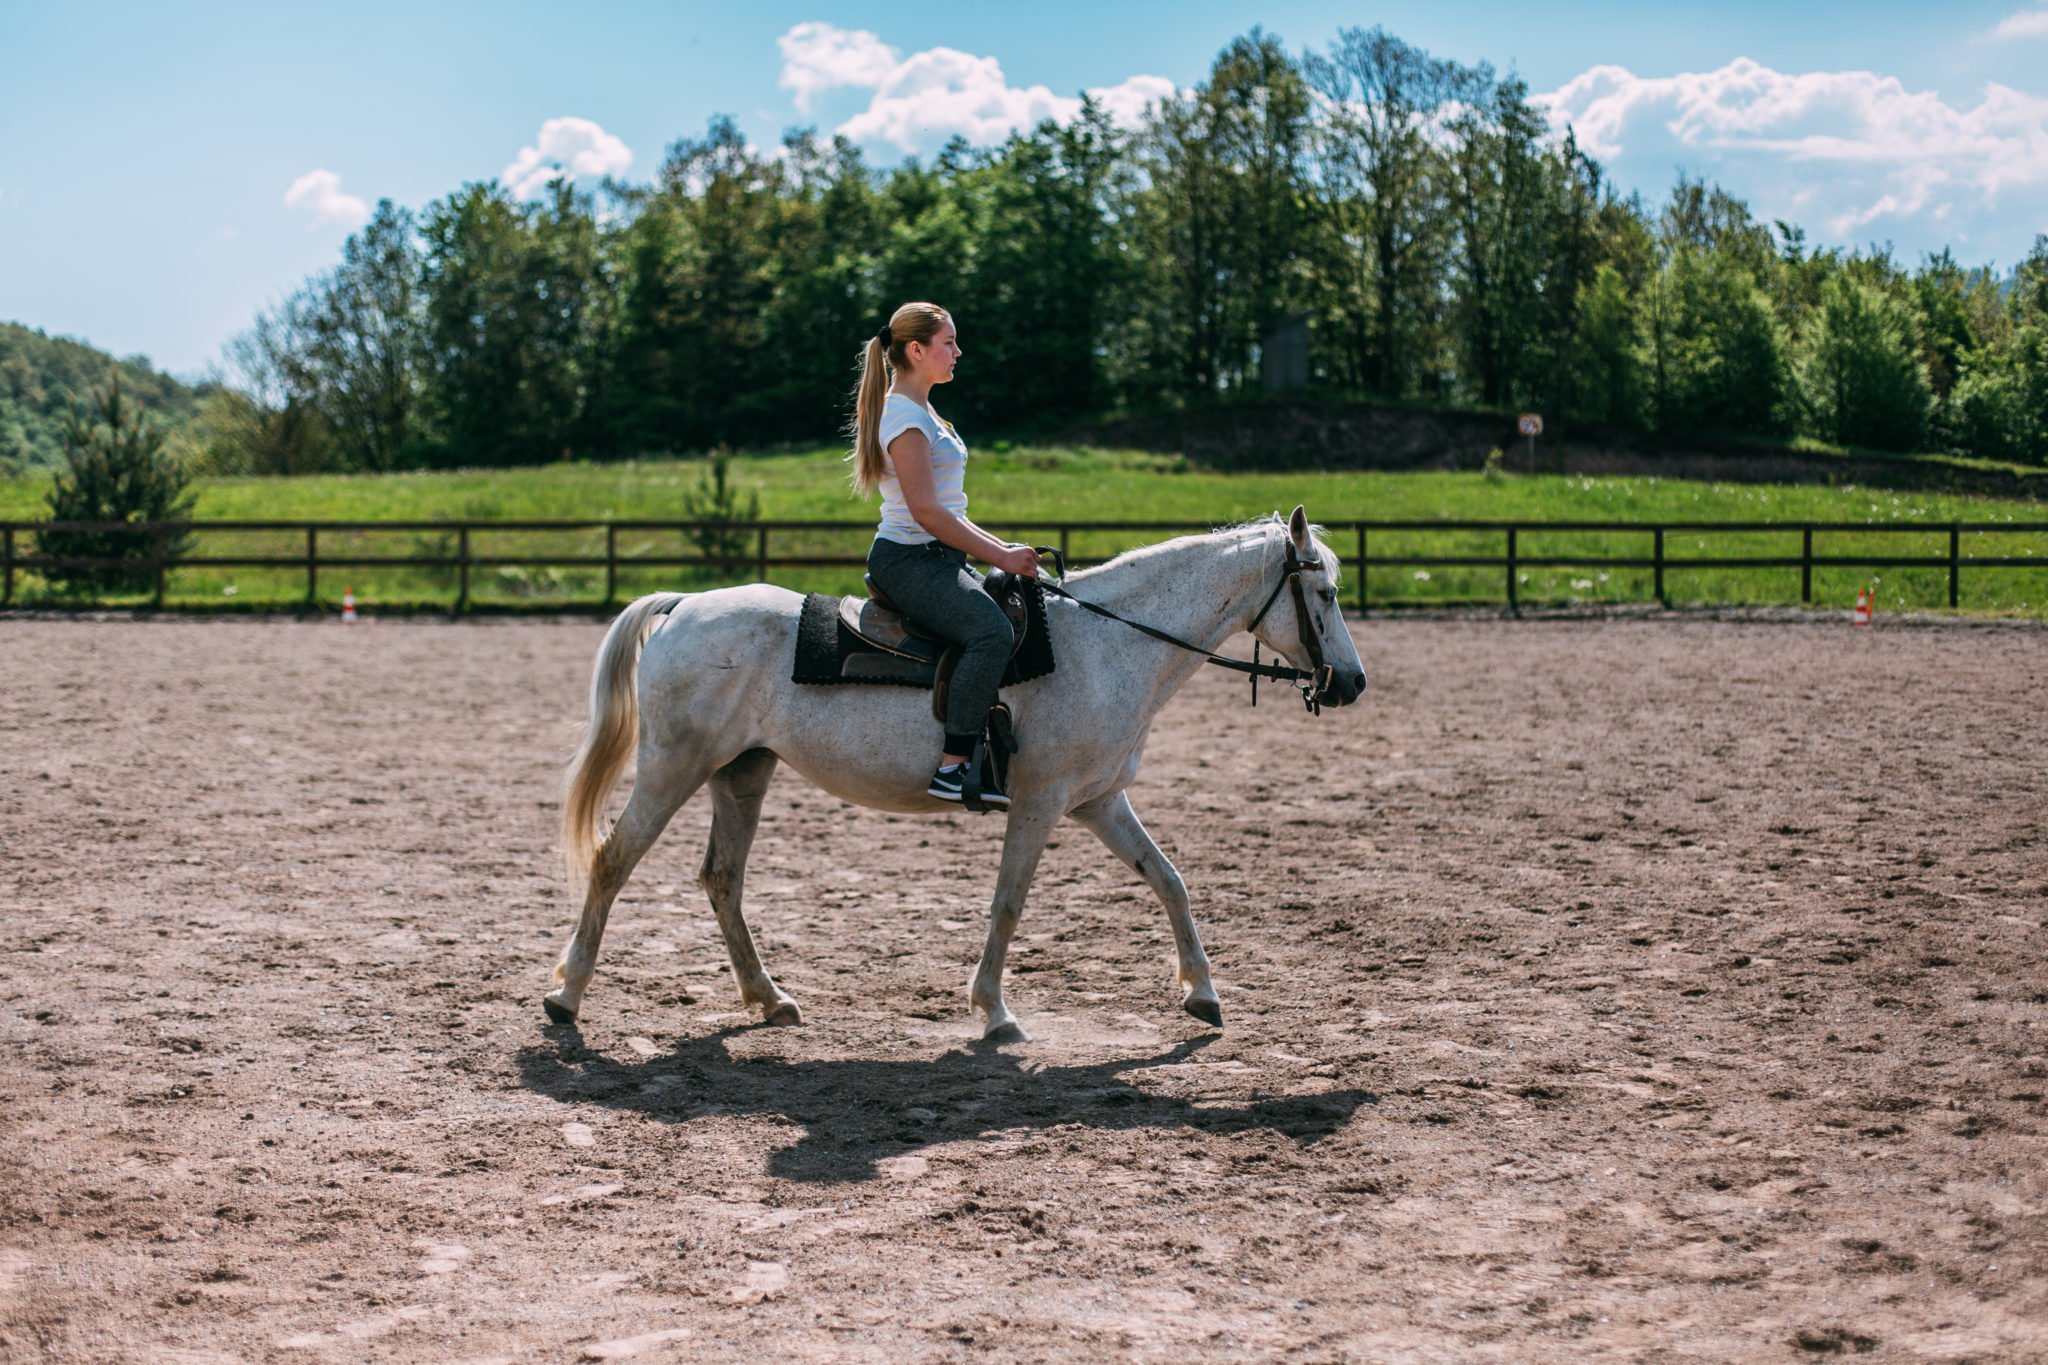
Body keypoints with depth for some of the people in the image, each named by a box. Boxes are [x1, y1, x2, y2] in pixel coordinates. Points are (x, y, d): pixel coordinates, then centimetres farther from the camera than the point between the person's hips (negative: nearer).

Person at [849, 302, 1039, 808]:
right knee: (991, 632, -32)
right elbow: (924, 510, -19)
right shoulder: (905, 415, -12)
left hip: (935, 558, 11)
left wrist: (1001, 546, 15)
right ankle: (952, 767, -33)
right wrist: (998, 555, -16)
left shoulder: (921, 414, 21)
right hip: (908, 560, -11)